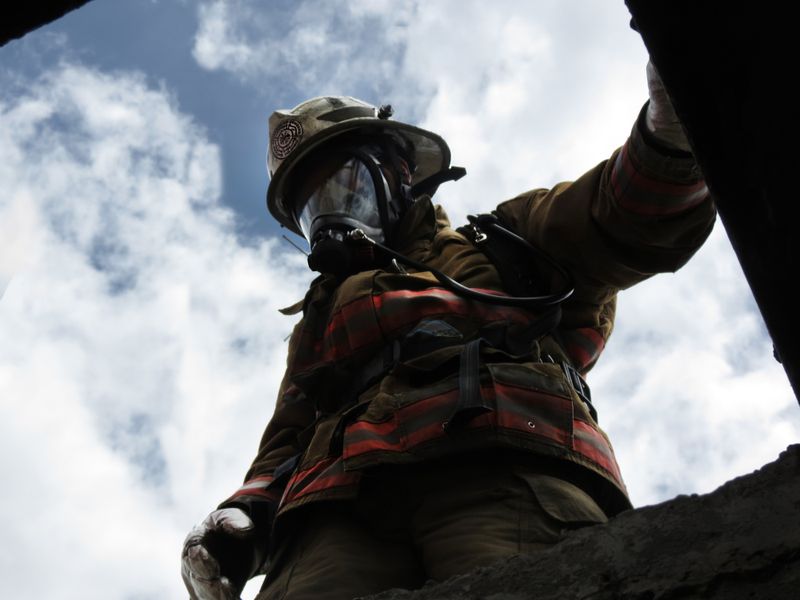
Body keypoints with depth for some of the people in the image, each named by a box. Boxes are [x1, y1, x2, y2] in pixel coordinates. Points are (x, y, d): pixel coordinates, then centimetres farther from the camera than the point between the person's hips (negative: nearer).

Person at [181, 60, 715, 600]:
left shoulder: (505, 241, 32)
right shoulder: (322, 317, 41)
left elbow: (638, 223, 18)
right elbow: (290, 434, 29)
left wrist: (668, 130, -5)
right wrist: (242, 515, 6)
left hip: (506, 469, -2)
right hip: (345, 503, 3)